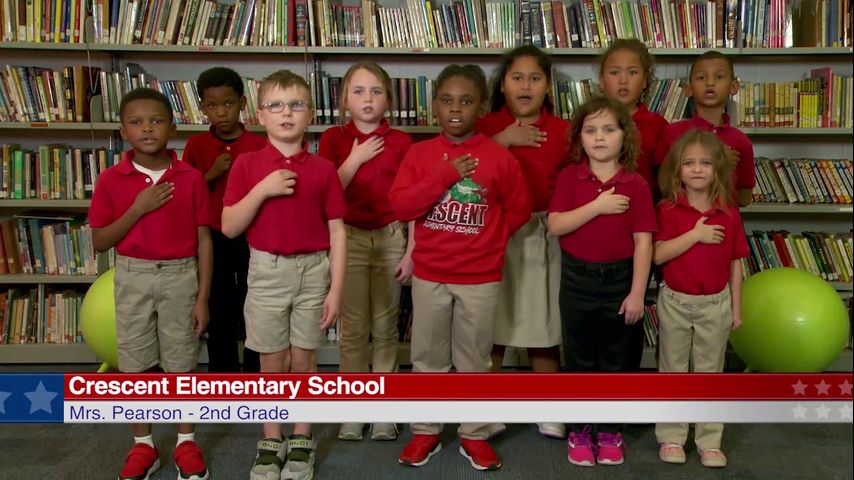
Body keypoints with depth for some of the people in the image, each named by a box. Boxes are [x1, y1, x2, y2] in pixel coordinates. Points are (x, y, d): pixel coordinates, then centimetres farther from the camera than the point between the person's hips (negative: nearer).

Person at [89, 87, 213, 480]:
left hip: (180, 276, -1)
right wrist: (138, 209, -17)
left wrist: (202, 297, -5)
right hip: (133, 278, 1)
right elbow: (99, 242, -4)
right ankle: (142, 445, 25)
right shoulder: (111, 180, -4)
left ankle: (186, 442, 23)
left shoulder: (191, 178, -5)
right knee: (135, 364, 9)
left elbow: (203, 240, -2)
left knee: (181, 363, 8)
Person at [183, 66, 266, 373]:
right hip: (213, 241, 1)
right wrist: (211, 175, -15)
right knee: (219, 316, 11)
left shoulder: (259, 145, -5)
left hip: (252, 239, -1)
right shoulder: (196, 145, 0)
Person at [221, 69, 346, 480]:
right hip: (267, 271, 0)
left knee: (303, 359, 9)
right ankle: (270, 443, 24)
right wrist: (262, 189, -18)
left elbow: (336, 232, -2)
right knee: (272, 362, 9)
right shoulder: (247, 165, -2)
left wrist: (336, 289, -7)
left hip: (313, 270, 0)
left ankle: (301, 442, 24)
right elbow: (229, 227, -5)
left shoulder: (323, 169, -2)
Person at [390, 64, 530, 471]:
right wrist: (444, 175, -19)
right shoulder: (420, 153, -2)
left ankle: (474, 435, 25)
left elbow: (518, 210, 4)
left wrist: (485, 239, -1)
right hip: (429, 275, 1)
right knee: (428, 358, 12)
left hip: (481, 278, -1)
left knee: (475, 360, 11)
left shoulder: (498, 156, -5)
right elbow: (400, 207, -12)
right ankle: (425, 431, 27)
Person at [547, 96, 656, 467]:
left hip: (619, 280, 0)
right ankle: (578, 431, 25)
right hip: (577, 279, 0)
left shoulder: (635, 185, -6)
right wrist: (597, 206, -22)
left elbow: (643, 241, -7)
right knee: (579, 359, 11)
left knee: (616, 360, 11)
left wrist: (637, 292, -10)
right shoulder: (569, 177, -4)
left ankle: (609, 431, 27)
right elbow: (554, 226, -14)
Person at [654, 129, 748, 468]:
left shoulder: (729, 214, -3)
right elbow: (658, 255, -18)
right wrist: (695, 234, -25)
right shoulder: (668, 209, -8)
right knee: (673, 372, 11)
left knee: (710, 373, 11)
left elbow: (734, 263, 3)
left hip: (715, 304, 1)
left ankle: (709, 442, 21)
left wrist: (736, 307, 4)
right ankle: (671, 438, 22)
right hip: (675, 302, -1)